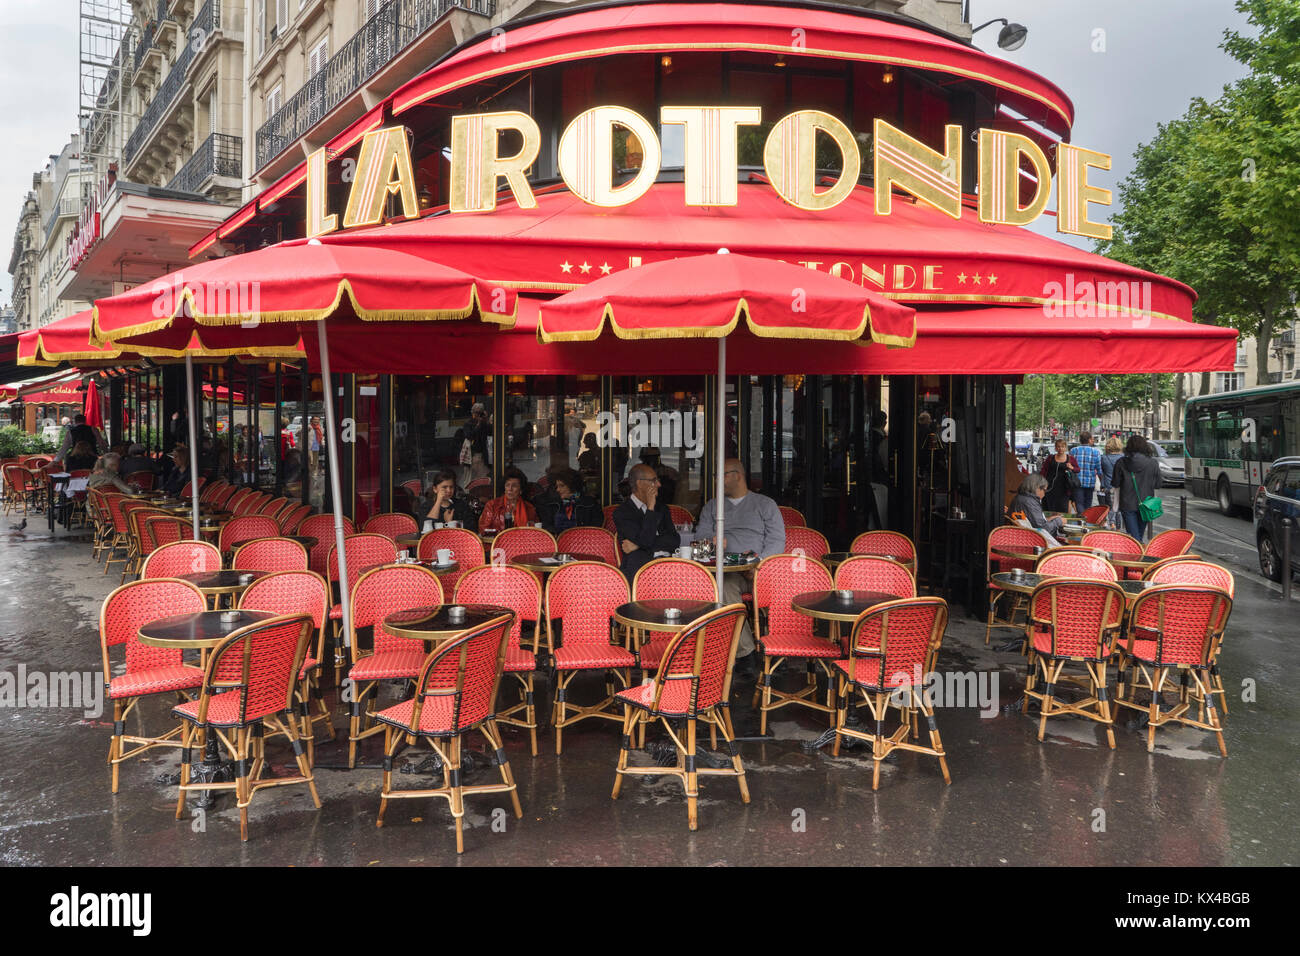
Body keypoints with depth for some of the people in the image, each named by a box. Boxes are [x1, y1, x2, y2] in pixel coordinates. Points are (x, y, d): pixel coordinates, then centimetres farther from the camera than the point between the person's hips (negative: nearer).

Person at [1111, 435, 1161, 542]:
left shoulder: (1121, 463, -7)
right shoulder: (1153, 463, -5)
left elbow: (1116, 485, -2)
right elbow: (1157, 485, 2)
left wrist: (1115, 504, 8)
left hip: (1127, 504, -2)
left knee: (1134, 536, -1)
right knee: (1140, 535, 17)